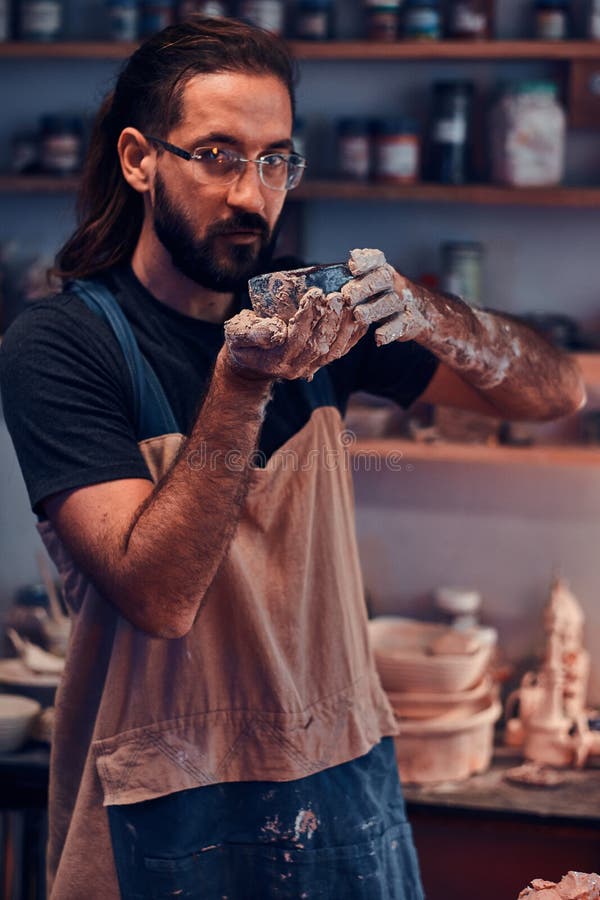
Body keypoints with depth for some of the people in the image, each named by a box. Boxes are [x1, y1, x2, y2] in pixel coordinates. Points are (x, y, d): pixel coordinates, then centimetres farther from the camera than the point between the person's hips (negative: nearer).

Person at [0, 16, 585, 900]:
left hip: (348, 785, 5)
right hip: (169, 815, -4)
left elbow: (557, 390, -2)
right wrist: (241, 385, -31)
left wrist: (421, 314, -20)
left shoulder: (307, 306, 2)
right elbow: (158, 597, -22)